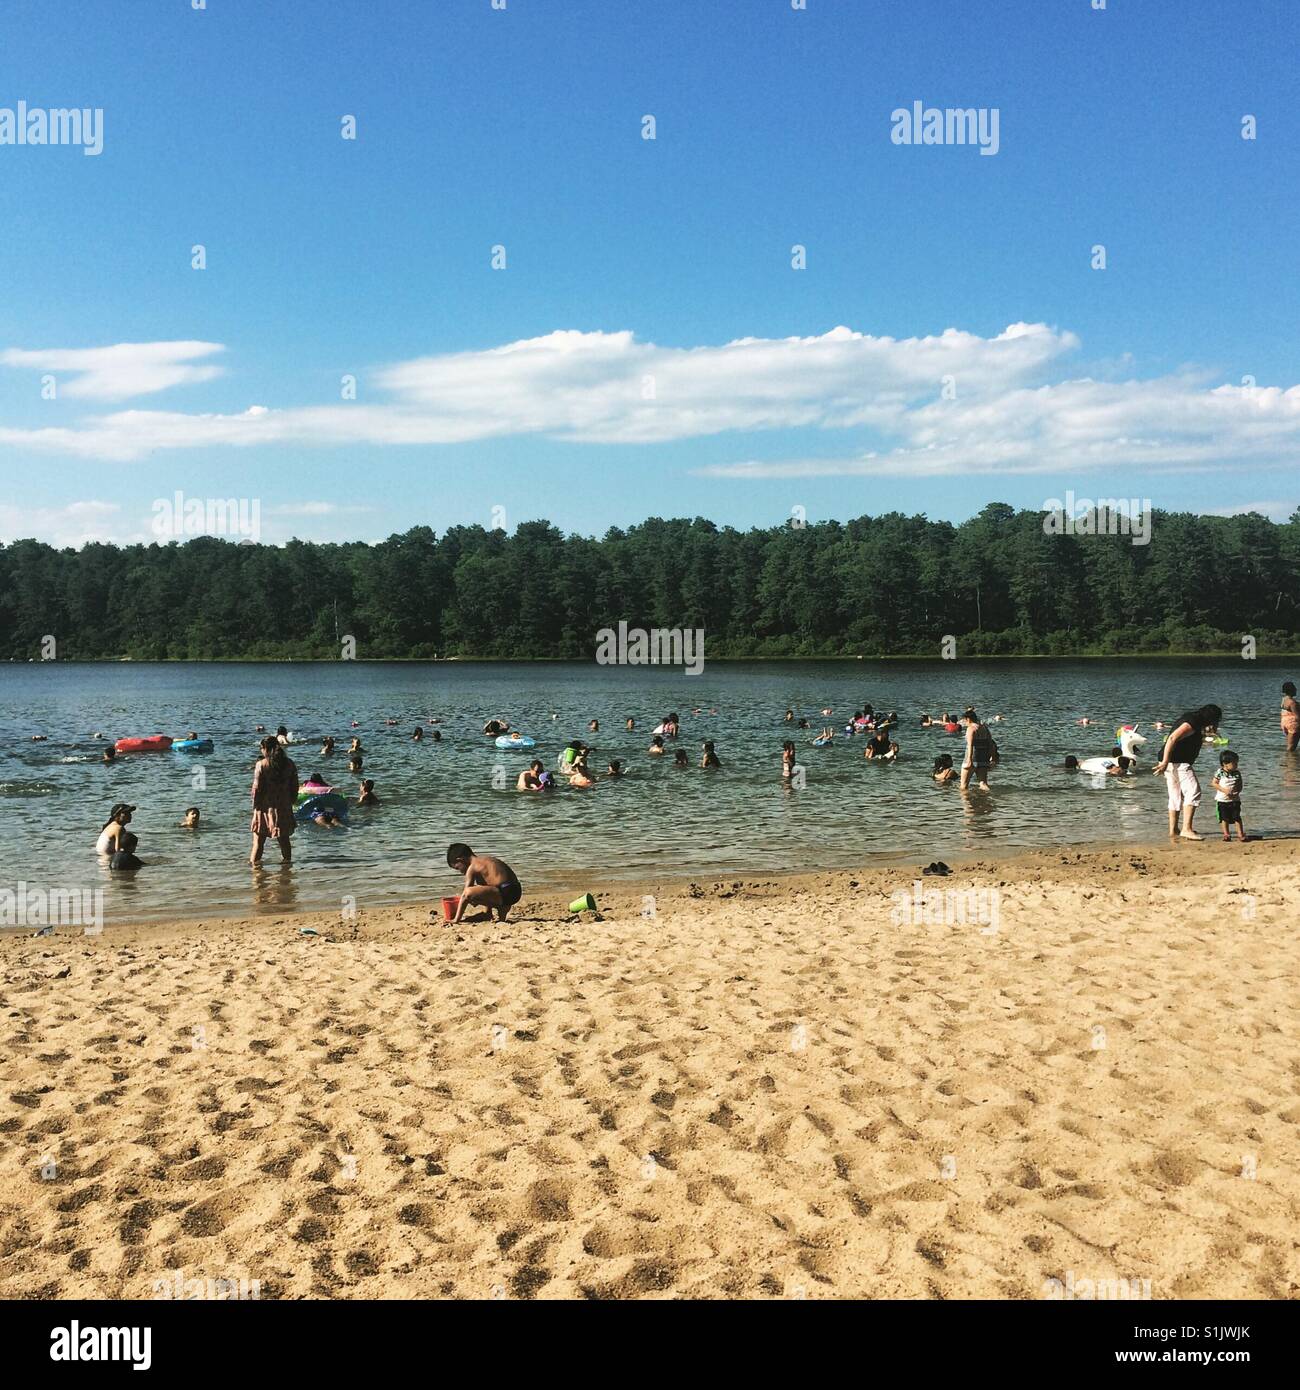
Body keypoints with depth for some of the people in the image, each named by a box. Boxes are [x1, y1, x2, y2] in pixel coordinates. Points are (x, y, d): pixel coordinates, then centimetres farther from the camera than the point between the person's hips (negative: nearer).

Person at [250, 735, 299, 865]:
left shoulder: (261, 764, -12)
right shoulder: (289, 764, 0)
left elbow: (256, 788, -11)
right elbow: (295, 786, 5)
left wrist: (255, 807, -3)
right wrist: (290, 801, 15)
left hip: (266, 806, -3)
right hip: (284, 806, 3)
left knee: (259, 837, 7)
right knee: (284, 837, 14)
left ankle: (254, 860, 10)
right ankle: (287, 859, 21)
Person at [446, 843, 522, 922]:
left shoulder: (472, 867, -5)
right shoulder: (485, 859, 21)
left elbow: (465, 895, -7)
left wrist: (456, 920, -3)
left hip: (505, 892, -10)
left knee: (468, 893, -23)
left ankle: (500, 908, -7)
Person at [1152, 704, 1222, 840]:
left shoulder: (1195, 720, 17)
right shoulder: (1192, 723, -15)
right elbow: (1172, 738, -25)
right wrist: (1165, 762, -28)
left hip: (1171, 762, 11)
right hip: (1178, 762, -11)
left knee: (1176, 796, 17)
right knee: (1193, 792, -14)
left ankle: (1173, 829, 24)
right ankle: (1186, 829, -21)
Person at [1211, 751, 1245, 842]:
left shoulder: (1237, 773, 2)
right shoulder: (1220, 773, -7)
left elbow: (1240, 785, 7)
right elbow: (1213, 783, -7)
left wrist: (1237, 792, -13)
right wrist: (1224, 790, -17)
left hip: (1234, 800, 2)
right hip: (1222, 800, -1)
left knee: (1237, 817, -3)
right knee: (1224, 818, 5)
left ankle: (1240, 834, 3)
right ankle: (1226, 834, 15)